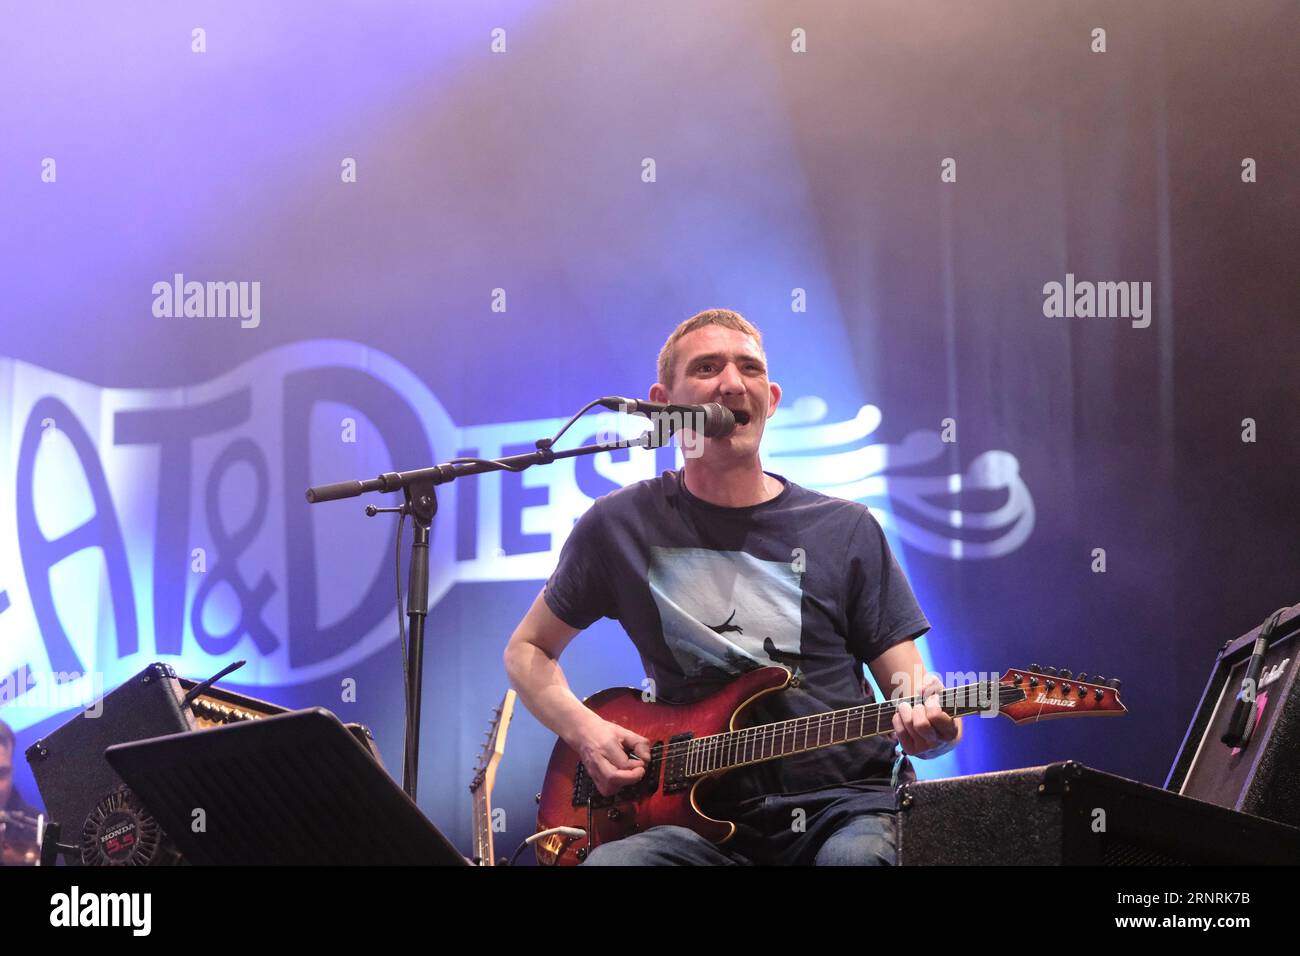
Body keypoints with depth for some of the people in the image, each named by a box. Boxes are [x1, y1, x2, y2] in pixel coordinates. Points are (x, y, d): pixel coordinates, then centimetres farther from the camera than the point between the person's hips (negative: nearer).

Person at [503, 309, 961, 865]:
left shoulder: (846, 529, 6)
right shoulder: (620, 526, 6)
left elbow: (908, 687, 6)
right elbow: (528, 650, 19)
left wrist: (930, 725, -19)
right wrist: (584, 731, -1)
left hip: (847, 803, 0)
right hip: (704, 818, 0)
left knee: (855, 856, -36)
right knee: (607, 863, -31)